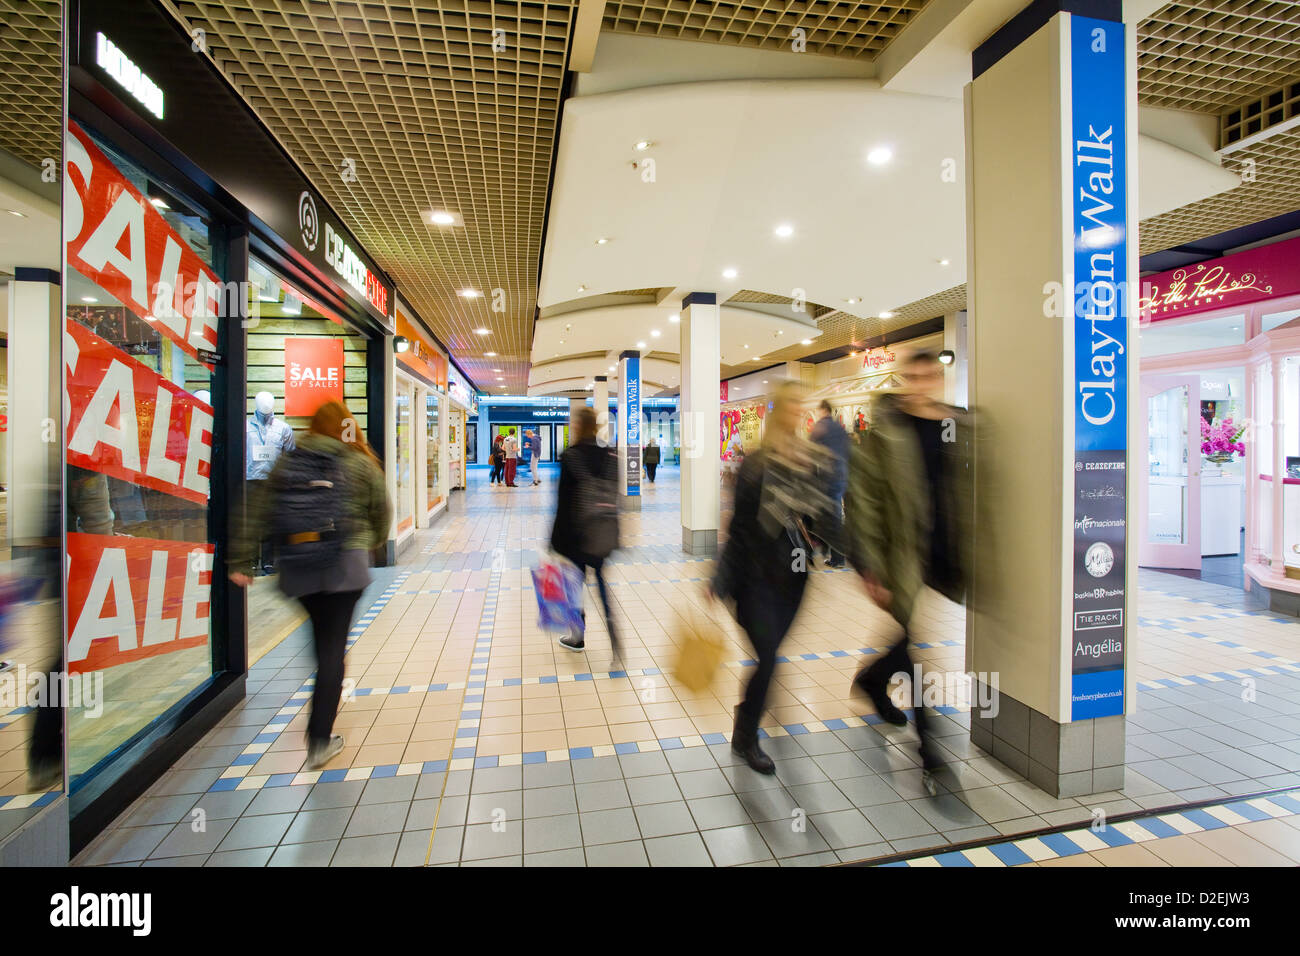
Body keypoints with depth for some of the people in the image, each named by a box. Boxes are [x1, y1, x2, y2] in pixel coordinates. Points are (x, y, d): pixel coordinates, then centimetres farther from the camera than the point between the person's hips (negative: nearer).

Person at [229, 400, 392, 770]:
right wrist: (370, 545, 25)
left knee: (322, 640, 22)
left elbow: (257, 513, 5)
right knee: (334, 645, 1)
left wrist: (240, 561, 8)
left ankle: (325, 710, 39)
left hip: (297, 566, 4)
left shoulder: (286, 463, 7)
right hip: (344, 562, -4)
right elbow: (382, 513, 7)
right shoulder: (360, 464, 0)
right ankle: (319, 739, 3)